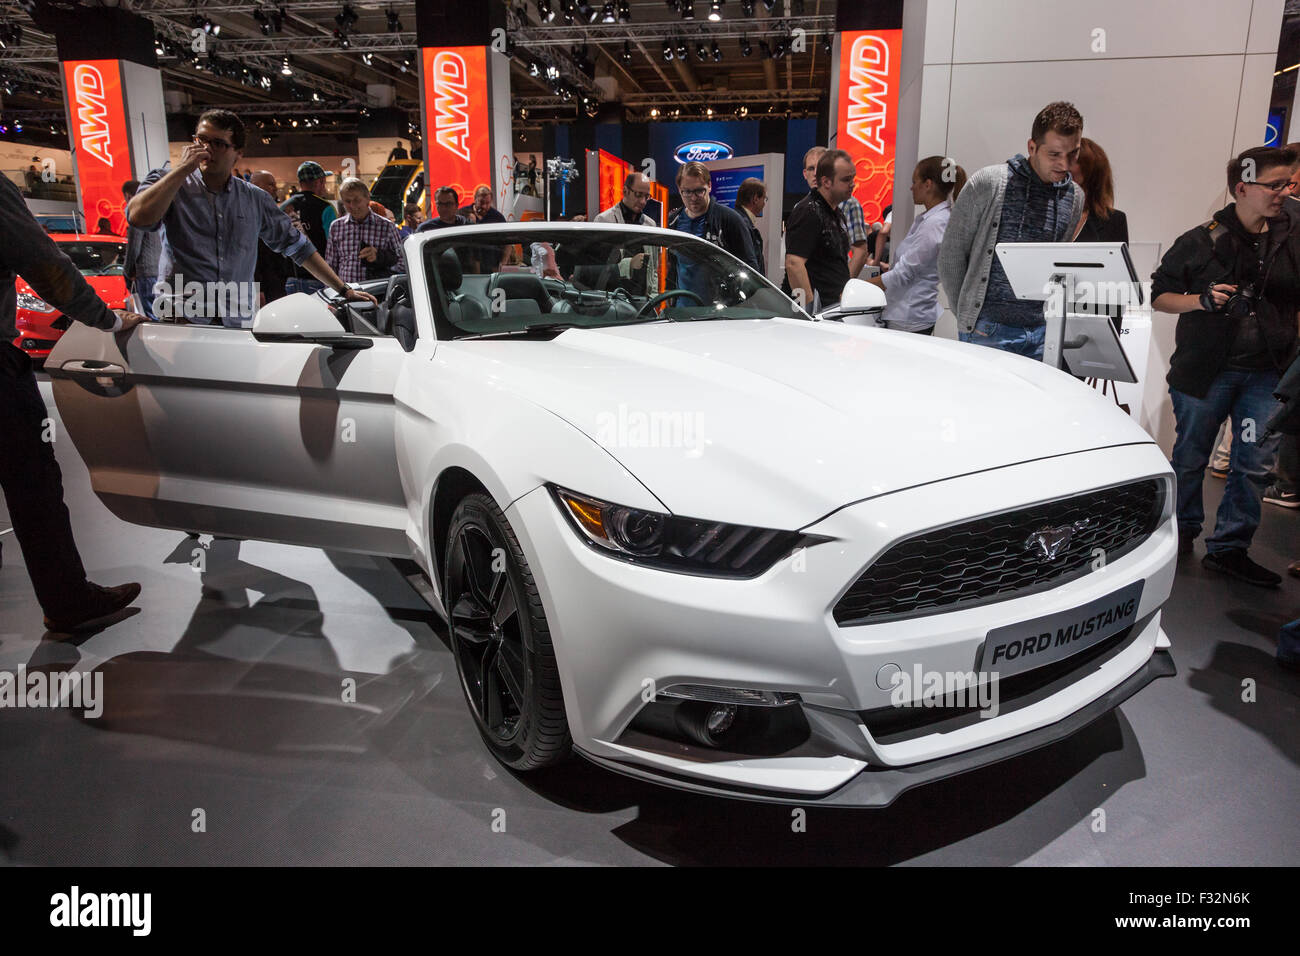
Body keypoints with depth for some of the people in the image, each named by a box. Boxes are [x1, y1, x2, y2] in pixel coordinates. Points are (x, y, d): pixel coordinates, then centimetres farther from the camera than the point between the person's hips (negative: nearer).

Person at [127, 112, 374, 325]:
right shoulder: (168, 182, 9)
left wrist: (344, 290, 18)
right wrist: (183, 168, -7)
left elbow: (297, 246, 21)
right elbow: (139, 217, -11)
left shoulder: (256, 199, 16)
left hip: (239, 323, 3)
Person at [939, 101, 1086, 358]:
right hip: (987, 331, -4)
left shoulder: (1074, 197, 11)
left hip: (1042, 334, 4)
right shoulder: (988, 183, -4)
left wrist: (1050, 317, 12)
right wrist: (966, 314, 1)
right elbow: (951, 254, -1)